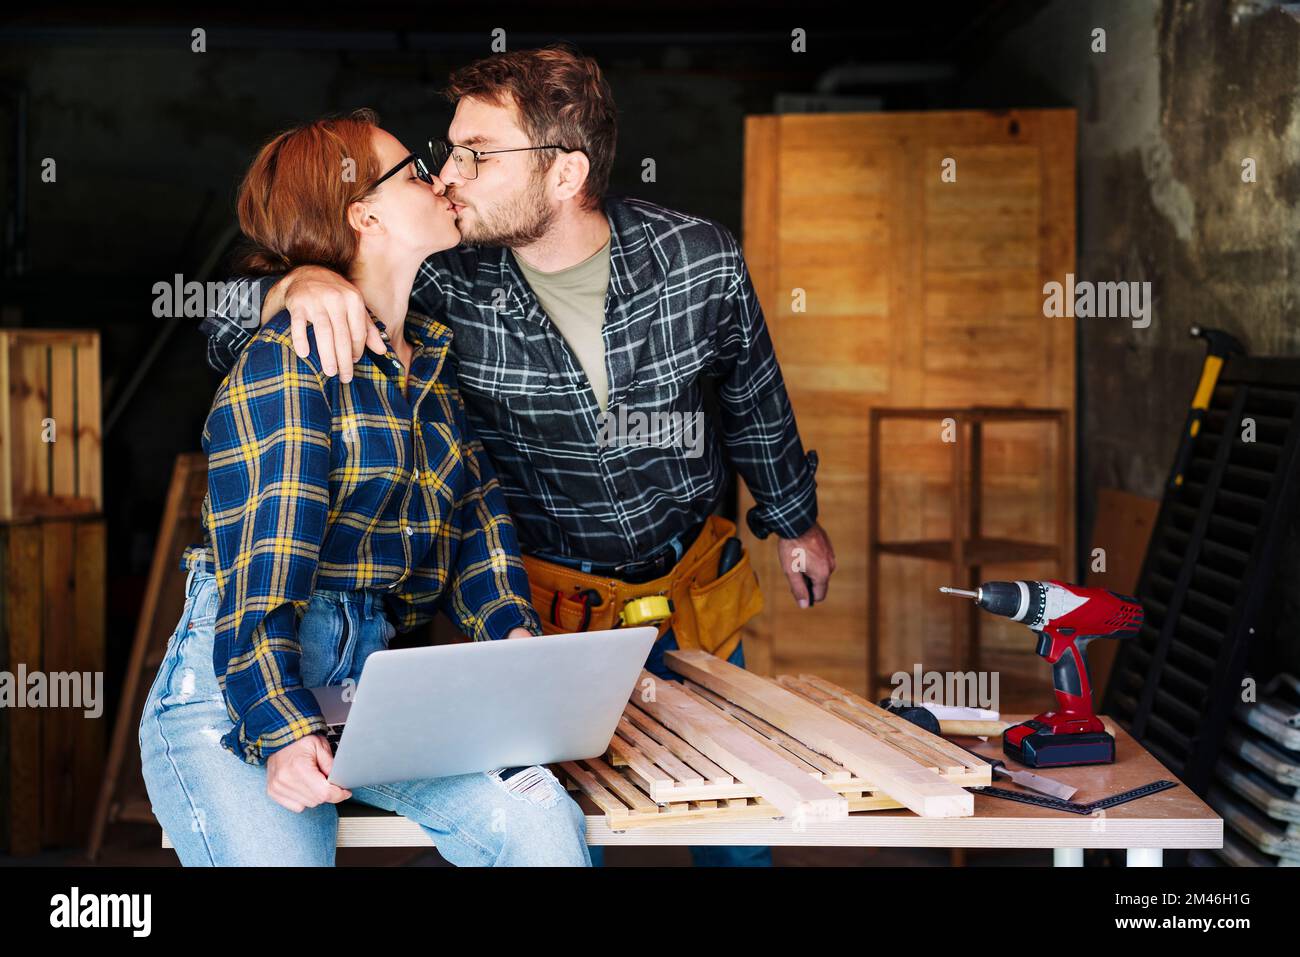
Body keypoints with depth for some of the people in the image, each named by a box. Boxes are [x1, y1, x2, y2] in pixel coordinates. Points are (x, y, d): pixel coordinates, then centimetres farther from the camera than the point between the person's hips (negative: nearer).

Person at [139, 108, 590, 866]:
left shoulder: (433, 362, 17)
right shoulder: (287, 363, -6)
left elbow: (476, 513, 11)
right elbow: (261, 567, -15)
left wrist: (514, 633, -8)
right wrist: (283, 732, -26)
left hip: (377, 677, 5)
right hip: (235, 693, -5)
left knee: (542, 821, -19)